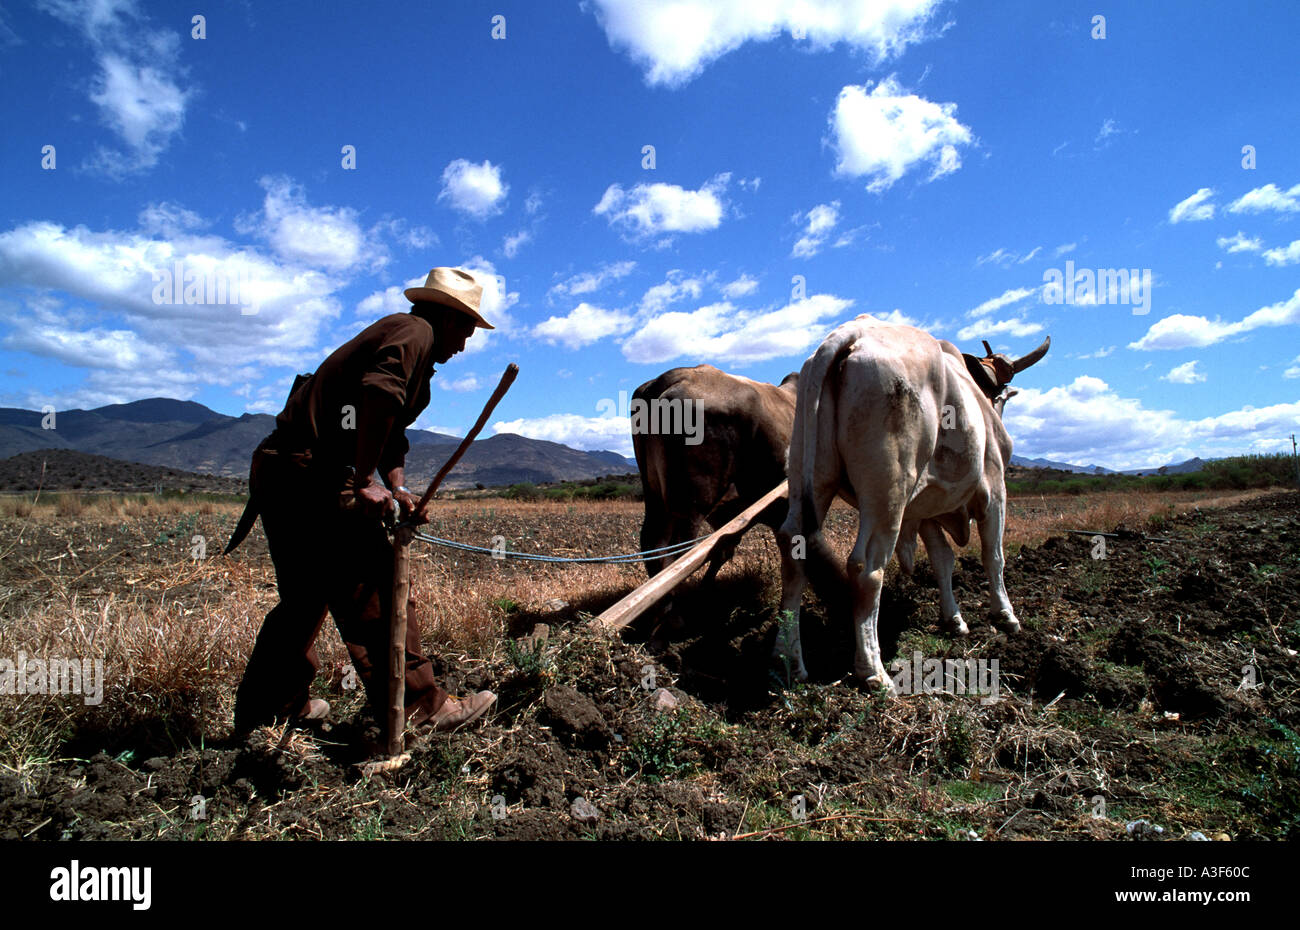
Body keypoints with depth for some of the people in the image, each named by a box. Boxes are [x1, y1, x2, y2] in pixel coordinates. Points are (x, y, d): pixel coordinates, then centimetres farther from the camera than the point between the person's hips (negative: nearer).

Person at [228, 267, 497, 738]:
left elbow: (391, 434, 20)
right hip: (311, 477, -10)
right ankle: (418, 707, 2)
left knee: (305, 597, 20)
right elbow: (380, 394, -27)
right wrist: (366, 481, -24)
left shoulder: (396, 333, 24)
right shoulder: (414, 330, -6)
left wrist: (399, 490, 5)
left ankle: (268, 708, 33)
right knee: (370, 591, -6)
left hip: (281, 471, 11)